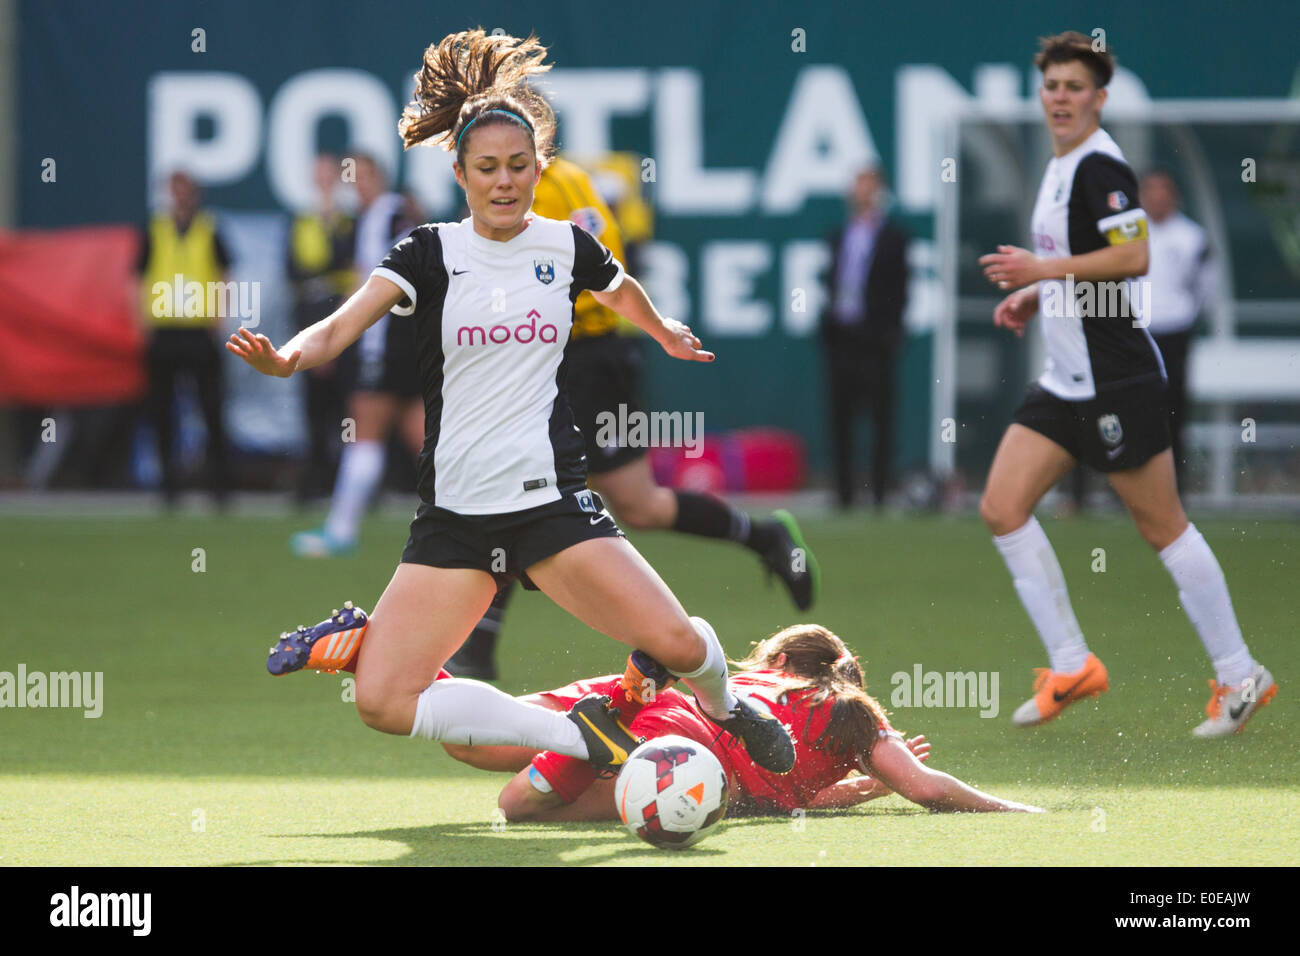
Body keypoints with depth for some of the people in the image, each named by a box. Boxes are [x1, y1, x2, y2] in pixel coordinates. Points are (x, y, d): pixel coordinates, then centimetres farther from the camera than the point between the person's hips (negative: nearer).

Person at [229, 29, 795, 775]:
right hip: (454, 516, 0)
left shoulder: (567, 246, 5)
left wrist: (669, 335, 45)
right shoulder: (430, 253, -1)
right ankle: (580, 736, 1)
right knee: (385, 703, -15)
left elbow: (623, 291, 29)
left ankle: (727, 711, 21)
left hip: (552, 501, 0)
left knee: (678, 644, -18)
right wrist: (286, 357, -35)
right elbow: (340, 330, -15)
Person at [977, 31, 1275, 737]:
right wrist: (1033, 297, 14)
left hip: (1117, 380, -10)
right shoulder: (1061, 166, 16)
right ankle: (1071, 667, 5)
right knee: (1002, 507, 1)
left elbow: (1135, 257, -24)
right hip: (1066, 381, 10)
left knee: (1162, 526, -3)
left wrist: (1042, 270, -21)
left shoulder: (1100, 165, -14)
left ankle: (1240, 676, 7)